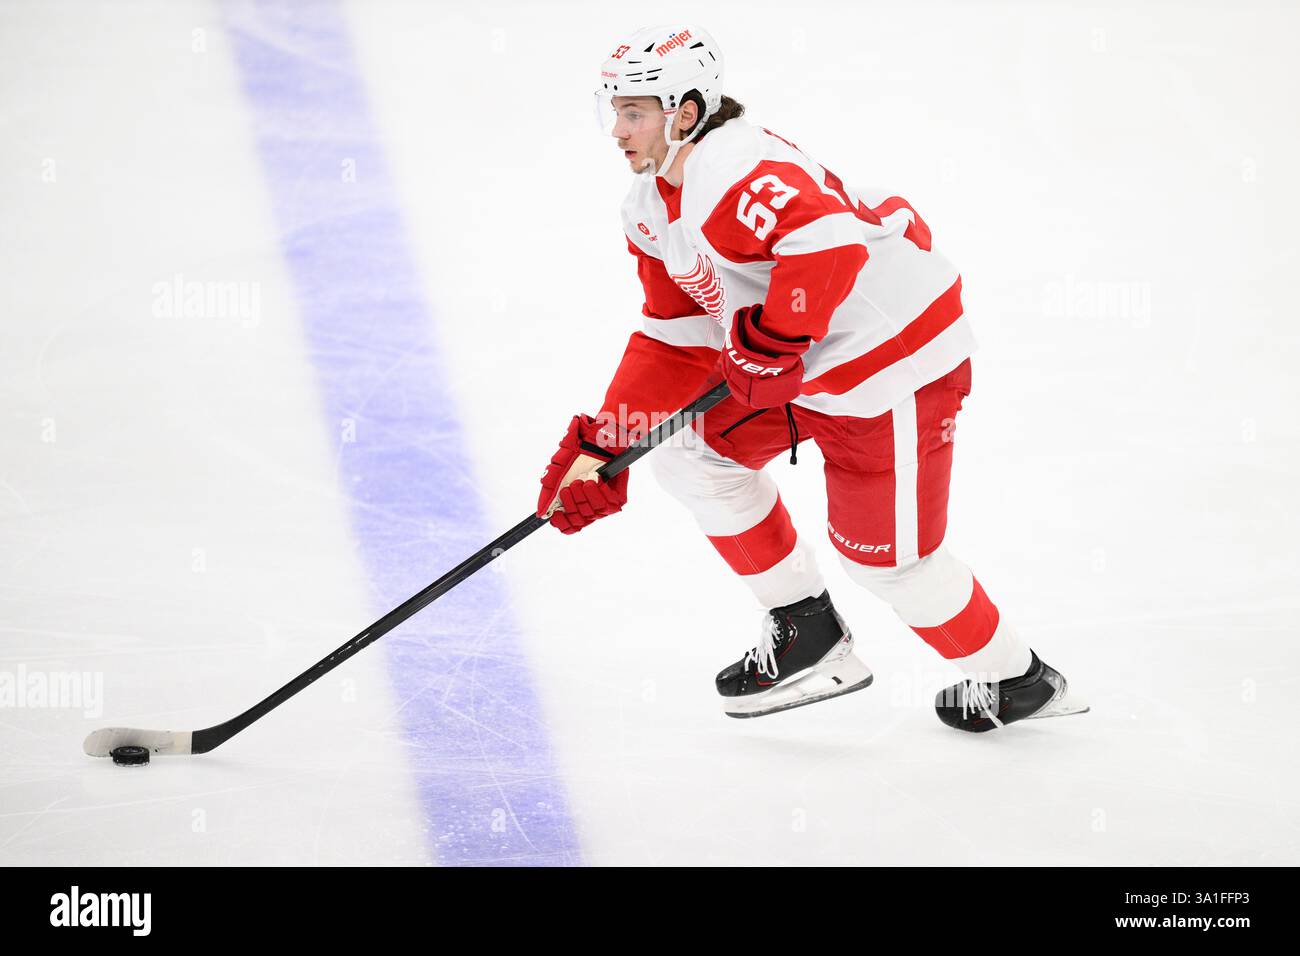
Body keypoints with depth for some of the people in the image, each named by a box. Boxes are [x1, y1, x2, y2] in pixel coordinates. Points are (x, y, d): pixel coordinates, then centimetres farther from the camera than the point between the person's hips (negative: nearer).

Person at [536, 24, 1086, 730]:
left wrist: (770, 346, -33)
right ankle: (808, 634, 19)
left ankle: (1017, 680, 23)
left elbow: (831, 242, -42)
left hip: (896, 357, -10)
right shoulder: (651, 208, 7)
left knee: (884, 554, -1)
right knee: (690, 452, 9)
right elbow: (675, 341, 9)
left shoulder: (732, 170, -26)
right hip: (803, 365, 10)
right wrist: (603, 442, 1)